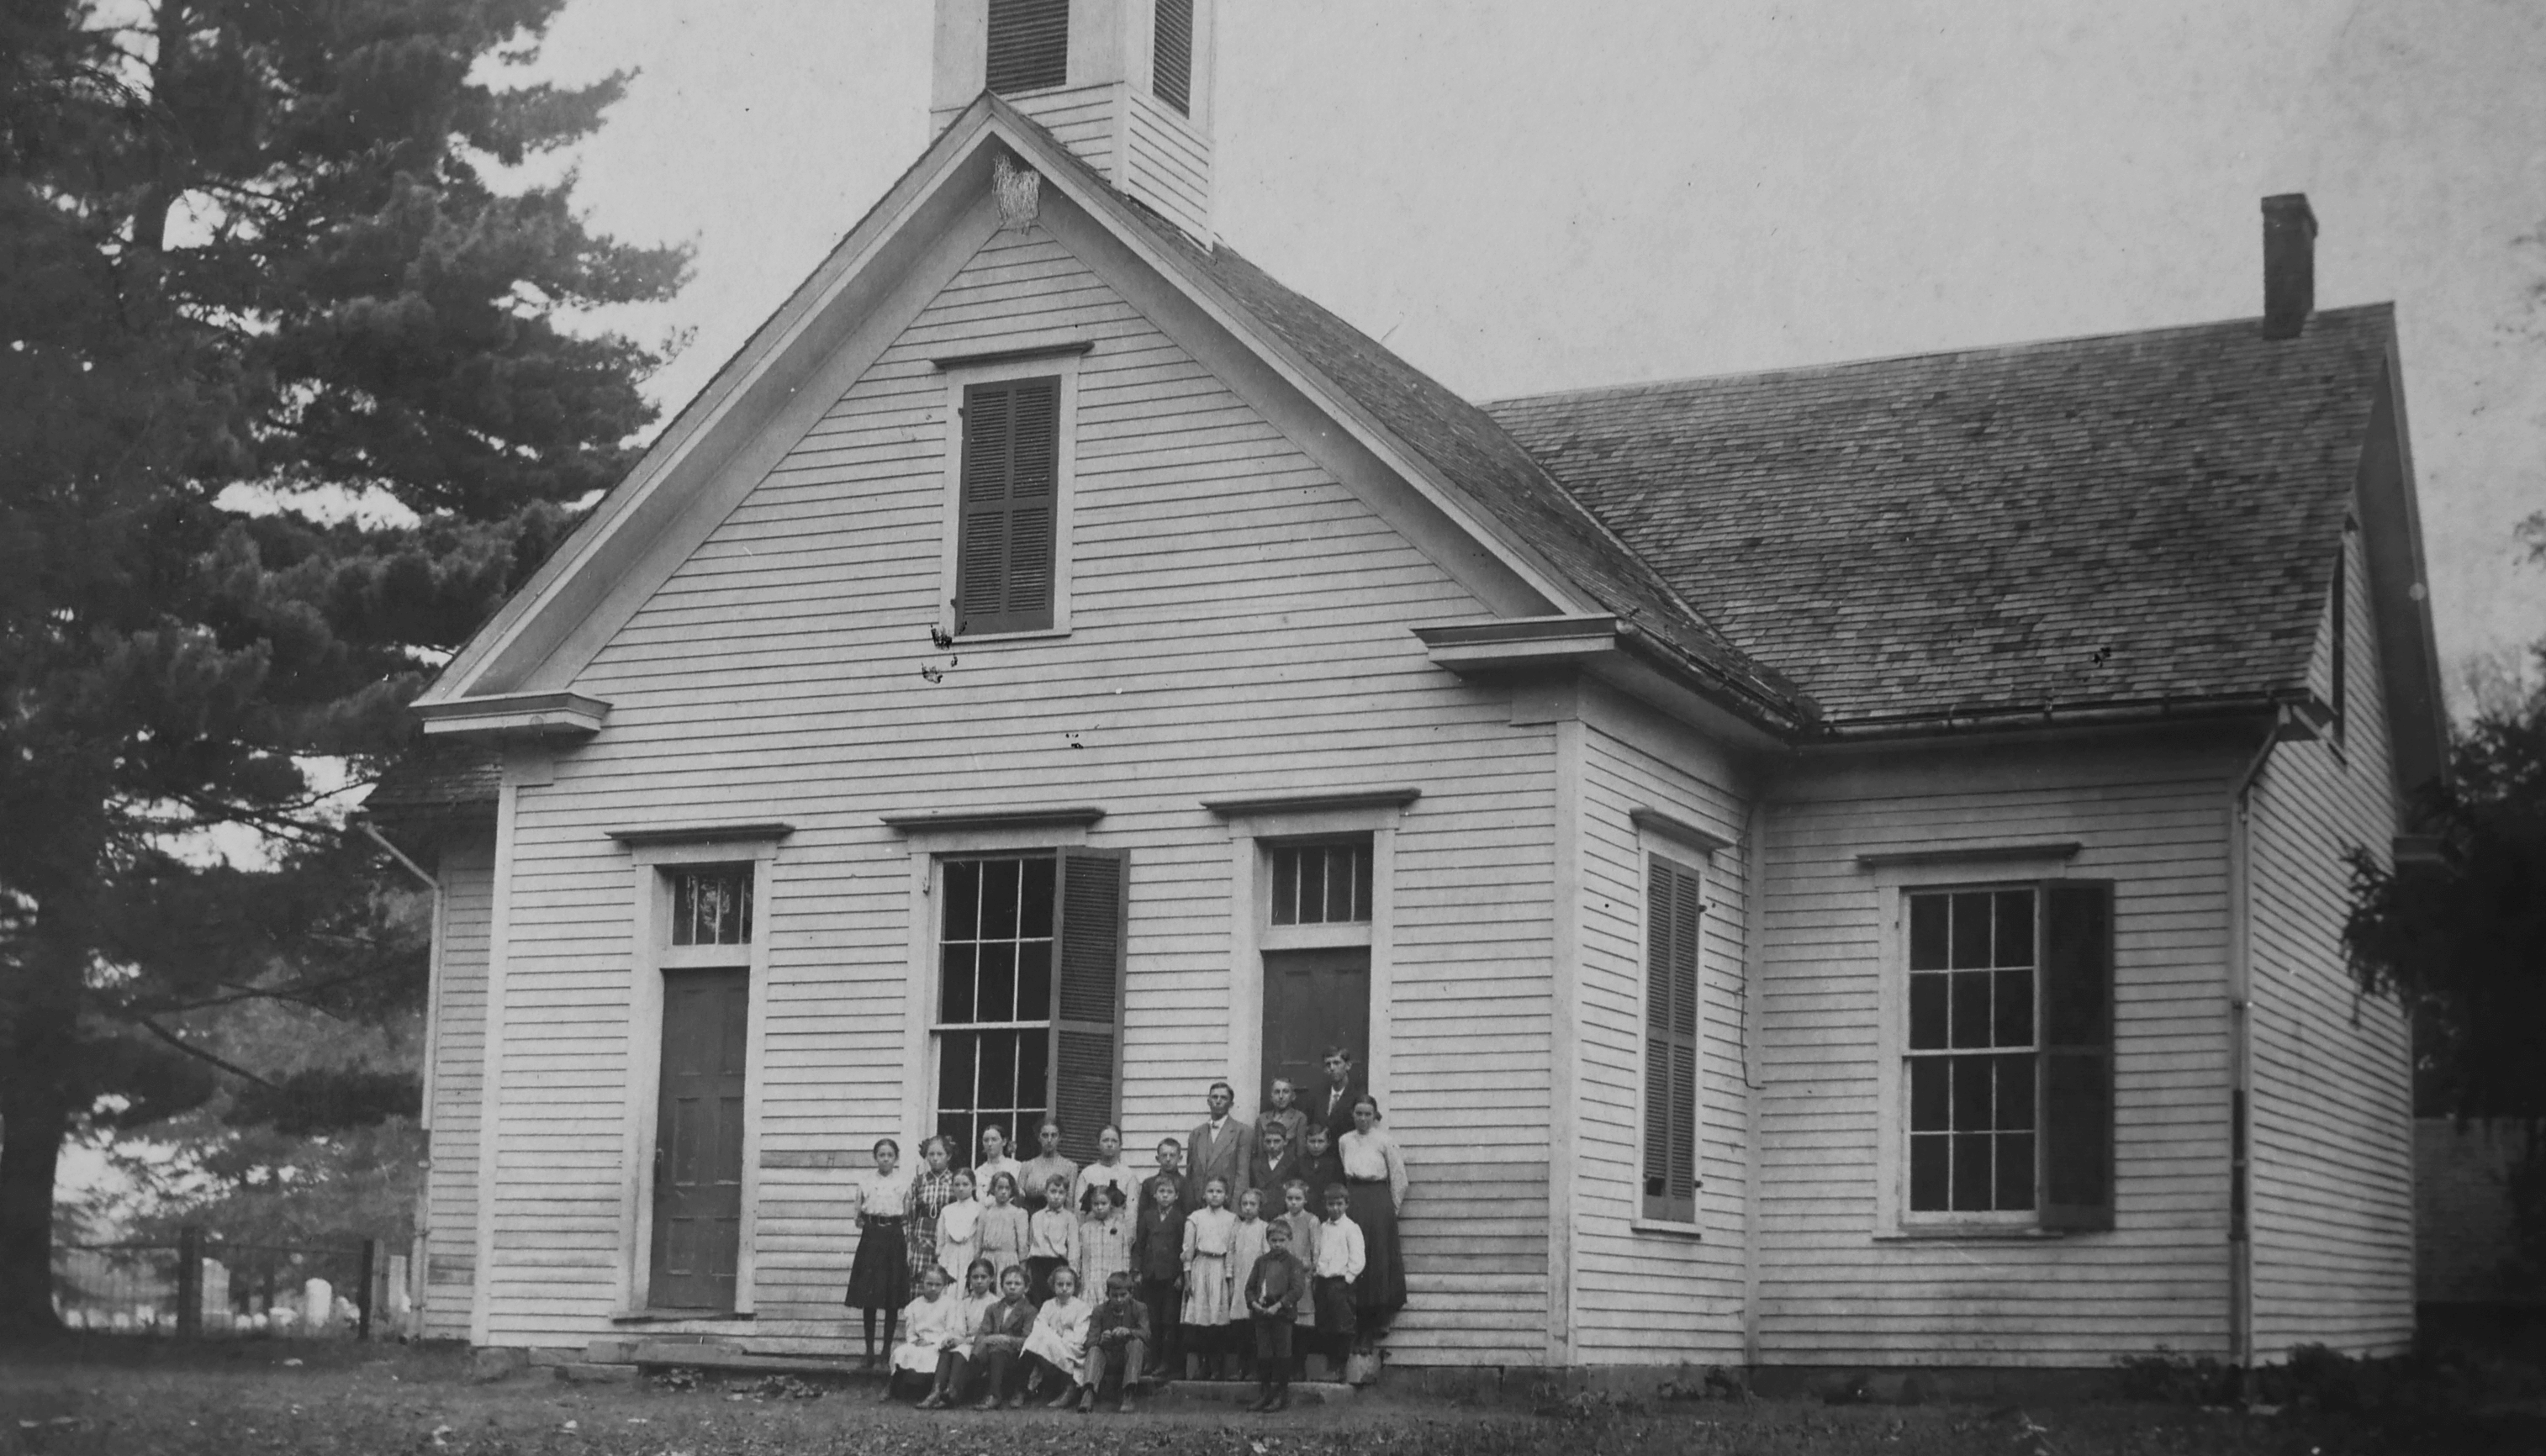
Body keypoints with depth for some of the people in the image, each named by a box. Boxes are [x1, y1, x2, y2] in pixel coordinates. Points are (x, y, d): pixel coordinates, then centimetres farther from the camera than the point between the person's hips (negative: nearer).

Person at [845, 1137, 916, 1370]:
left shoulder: (904, 1181, 6)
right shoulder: (865, 1180, 7)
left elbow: (908, 1217, 4)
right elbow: (858, 1217, 9)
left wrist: (909, 1247, -1)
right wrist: (864, 1220, -10)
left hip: (895, 1239, 0)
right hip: (871, 1238, 0)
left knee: (893, 1300, 0)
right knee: (868, 1297, -2)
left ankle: (887, 1351, 9)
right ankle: (870, 1353, 5)